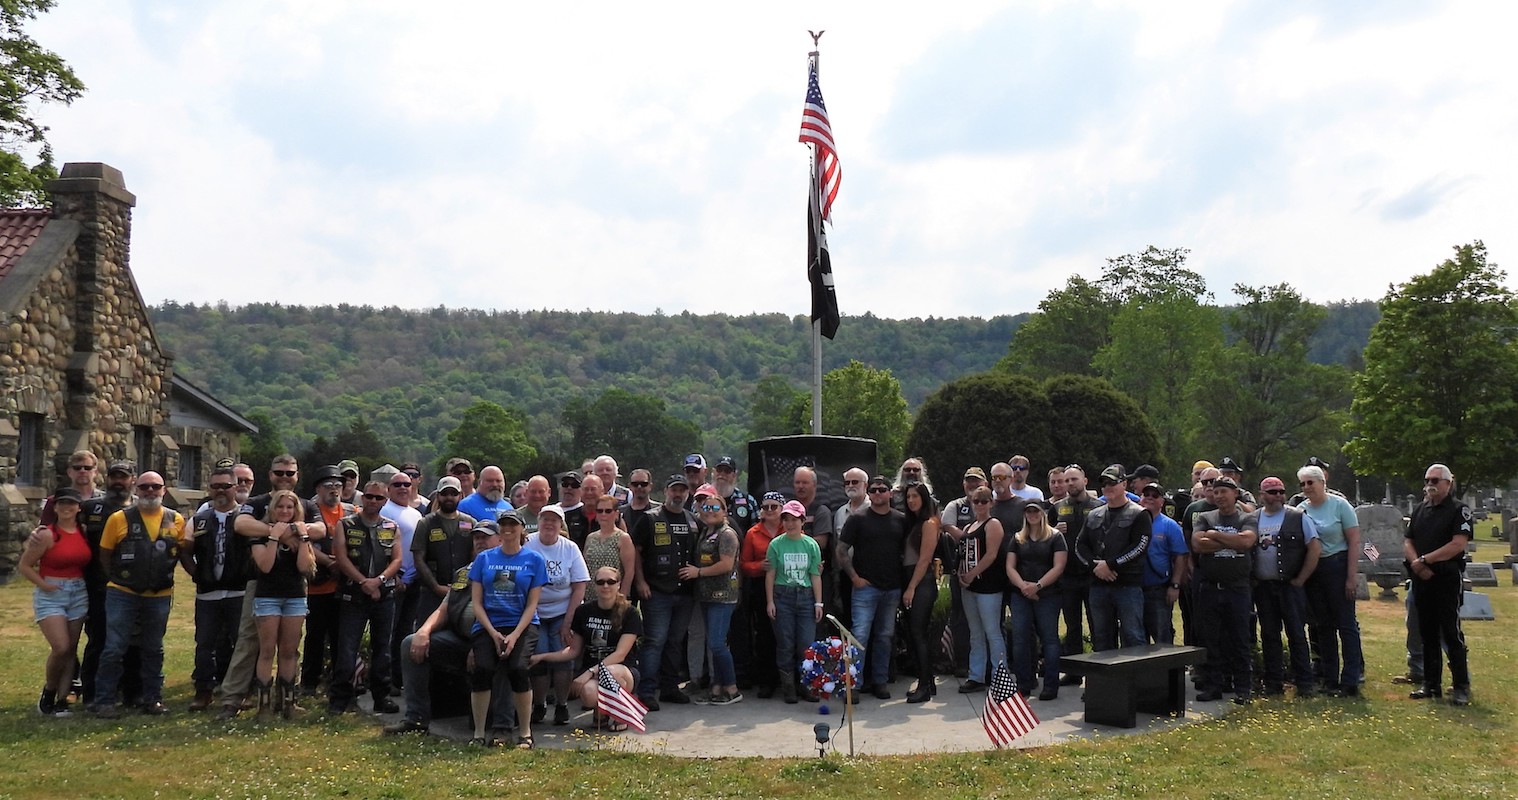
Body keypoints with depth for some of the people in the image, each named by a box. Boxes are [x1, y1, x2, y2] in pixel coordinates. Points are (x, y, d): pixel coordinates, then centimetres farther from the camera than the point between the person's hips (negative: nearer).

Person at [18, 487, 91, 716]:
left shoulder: (83, 533, 5)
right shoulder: (47, 535, -9)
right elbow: (24, 566, -5)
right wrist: (45, 585, -10)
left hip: (79, 595, 5)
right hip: (50, 596, -5)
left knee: (71, 650, 5)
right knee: (61, 648, -14)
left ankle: (62, 699, 12)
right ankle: (48, 693, 10)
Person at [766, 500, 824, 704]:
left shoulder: (811, 544, 3)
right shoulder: (776, 544, 0)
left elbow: (815, 576, 5)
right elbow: (770, 575, 2)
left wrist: (818, 603, 4)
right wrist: (770, 601, -2)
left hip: (806, 596, 1)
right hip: (782, 597, -1)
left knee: (806, 644, -3)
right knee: (785, 644, 2)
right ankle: (788, 687, 11)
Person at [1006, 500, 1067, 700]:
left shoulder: (1055, 537, 3)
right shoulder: (1017, 539, 14)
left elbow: (1059, 567, -7)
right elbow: (1010, 567, 7)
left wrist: (1038, 585, -15)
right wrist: (1023, 586, -10)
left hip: (1047, 595, -3)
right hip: (1020, 596, 4)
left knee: (1049, 638, -2)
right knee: (1020, 639, 0)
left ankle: (1051, 686, 2)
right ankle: (1023, 684, 8)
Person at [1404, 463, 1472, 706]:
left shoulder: (1459, 510, -4)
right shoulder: (1419, 510, 15)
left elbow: (1458, 544, -15)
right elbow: (1407, 542, 11)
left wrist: (1425, 560, -14)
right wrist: (1416, 563, -8)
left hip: (1447, 579, -6)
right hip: (1422, 578, 6)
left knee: (1451, 633, -6)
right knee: (1428, 633, 10)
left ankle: (1461, 687, 1)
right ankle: (1431, 684, 17)